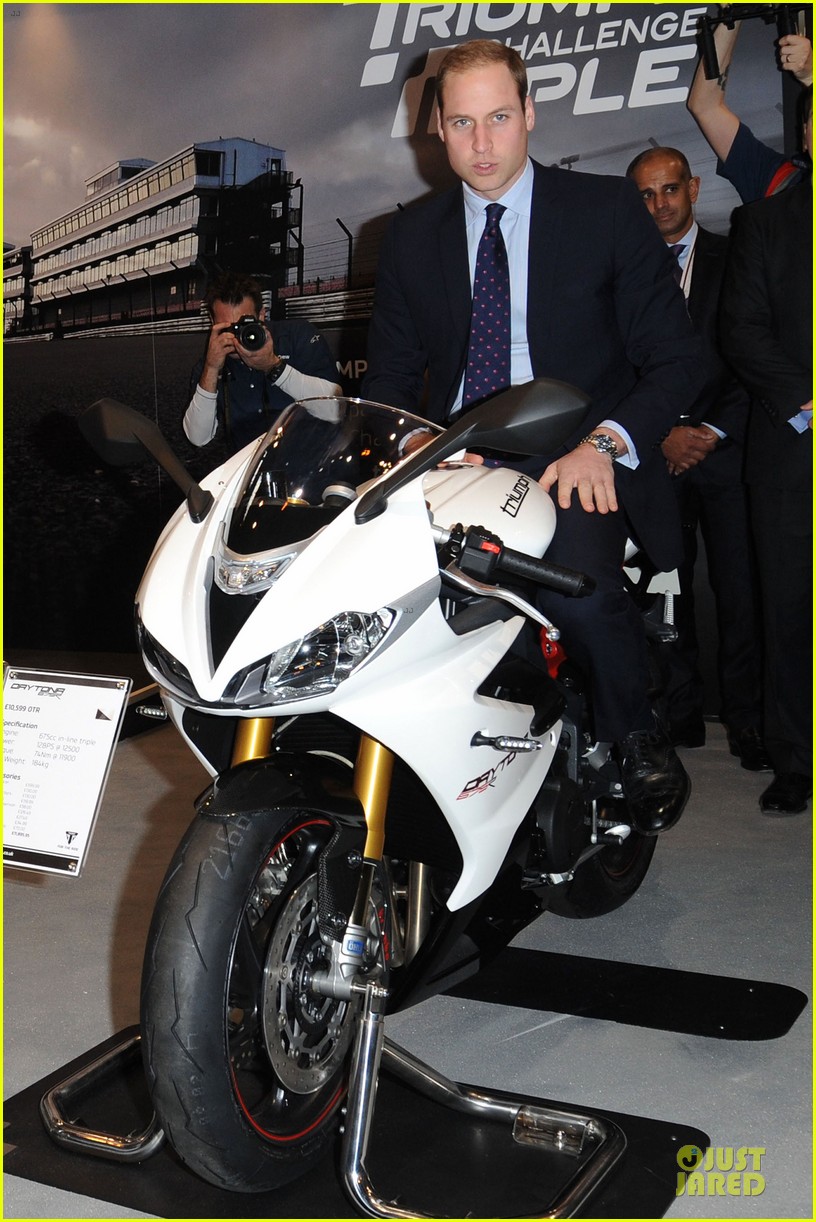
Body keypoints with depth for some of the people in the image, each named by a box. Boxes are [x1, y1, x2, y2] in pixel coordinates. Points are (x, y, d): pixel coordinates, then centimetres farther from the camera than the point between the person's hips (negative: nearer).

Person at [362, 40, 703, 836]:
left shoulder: (607, 211, 5)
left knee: (576, 581, -35)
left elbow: (673, 358, 2)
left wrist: (605, 443, -18)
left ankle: (638, 741, -6)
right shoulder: (410, 239, 15)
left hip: (580, 466, -3)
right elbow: (392, 376, 17)